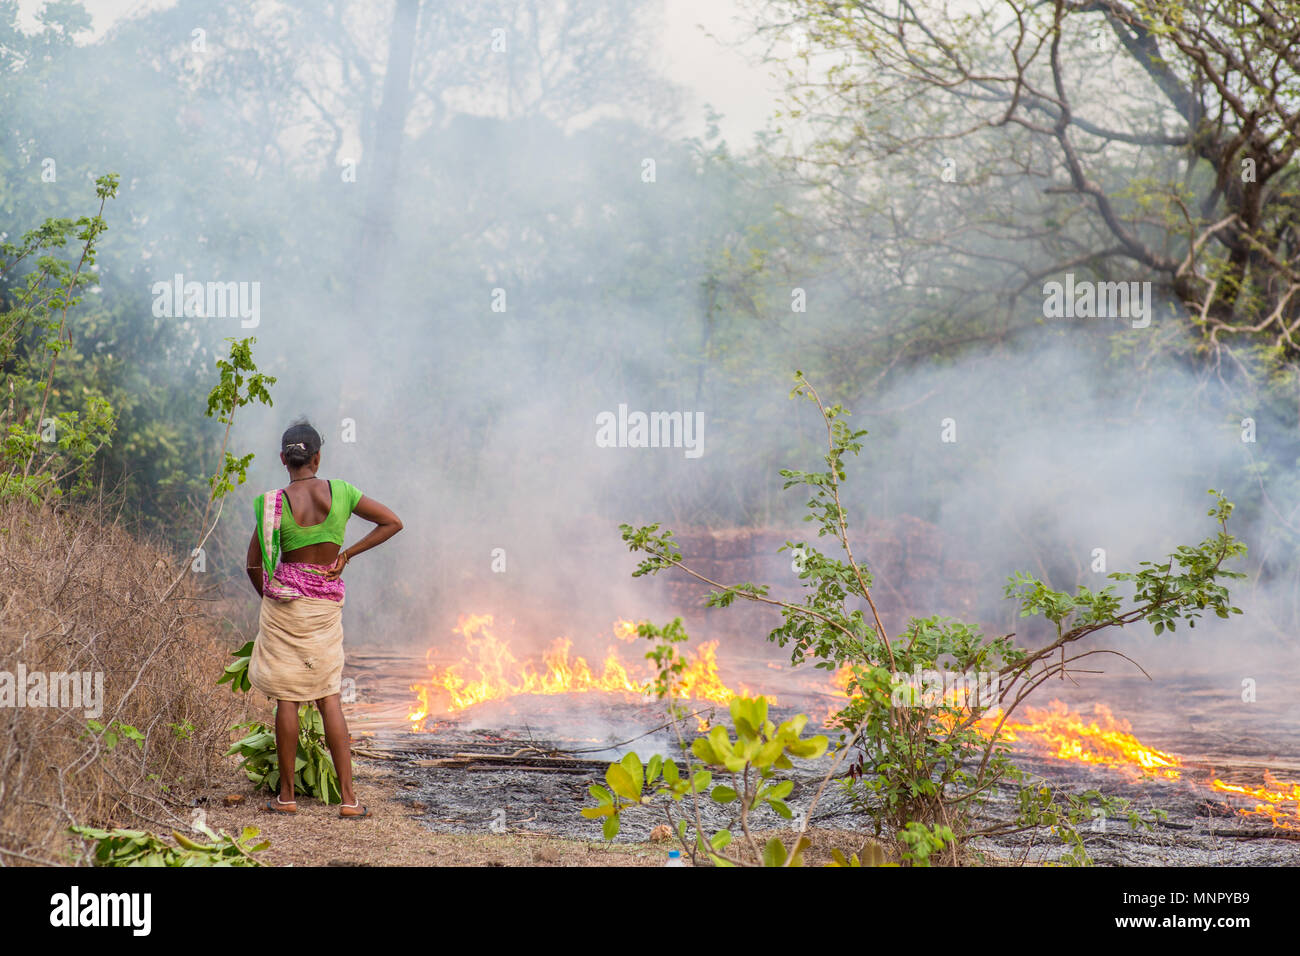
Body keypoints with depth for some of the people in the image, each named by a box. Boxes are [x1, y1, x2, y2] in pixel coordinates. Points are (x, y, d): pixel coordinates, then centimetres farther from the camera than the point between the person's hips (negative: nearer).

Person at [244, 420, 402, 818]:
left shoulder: (275, 503, -8)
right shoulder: (341, 492, -4)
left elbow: (254, 565, -2)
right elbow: (393, 522, 1)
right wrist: (346, 554, 2)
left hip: (286, 598, -2)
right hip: (328, 603, 2)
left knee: (287, 698, 5)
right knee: (329, 697, 8)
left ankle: (286, 795, 10)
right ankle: (348, 798, 4)